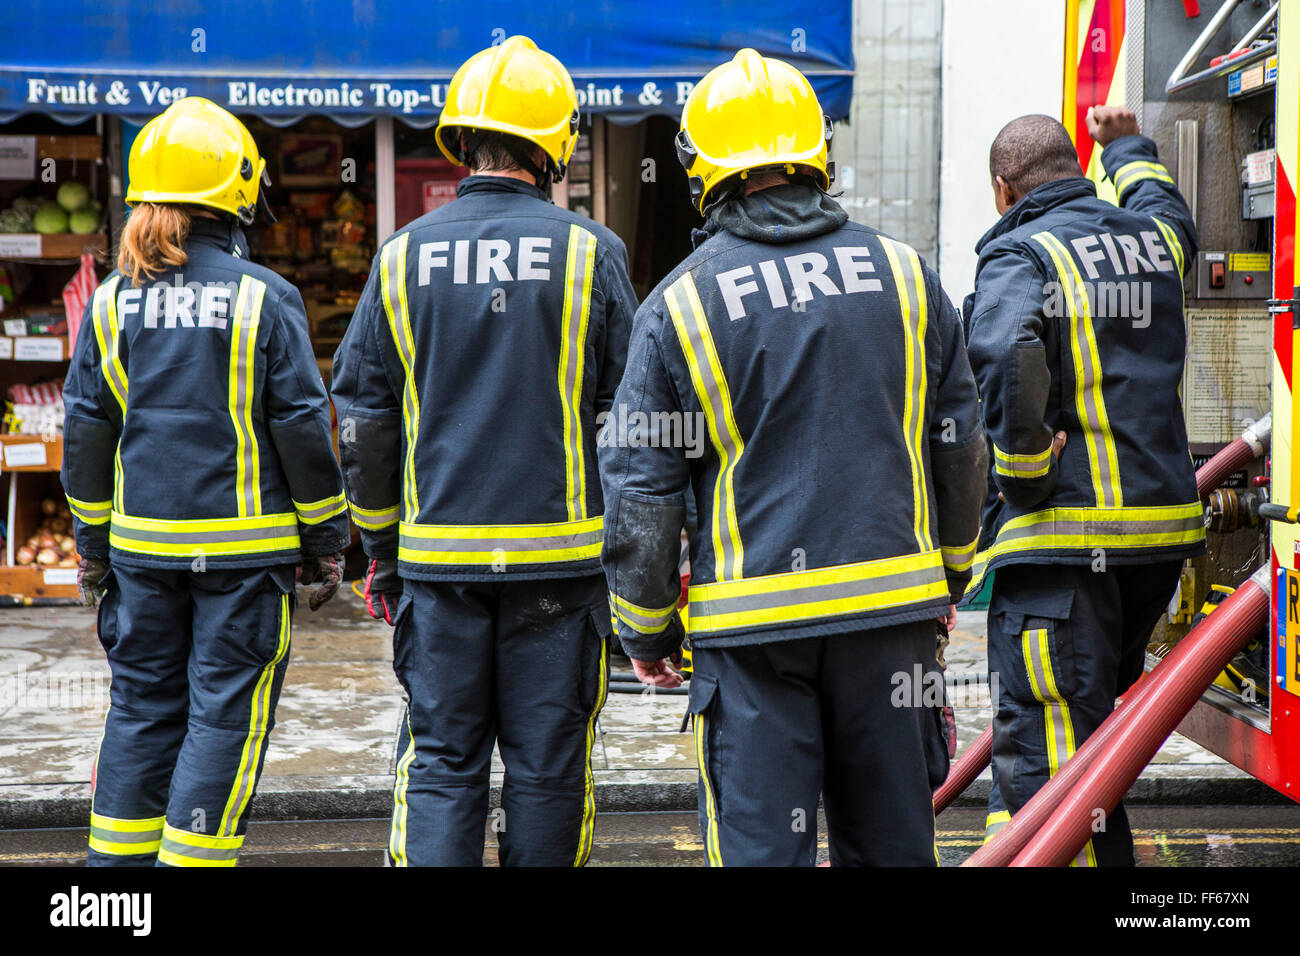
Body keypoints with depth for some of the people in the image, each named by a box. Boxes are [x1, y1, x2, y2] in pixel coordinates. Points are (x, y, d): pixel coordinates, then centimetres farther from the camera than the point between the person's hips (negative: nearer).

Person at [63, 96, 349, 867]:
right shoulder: (265, 297, -9)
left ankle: (119, 856, 20)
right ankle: (193, 854, 4)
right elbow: (303, 427, -7)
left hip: (143, 543, 4)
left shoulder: (112, 301, 3)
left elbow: (86, 429, 7)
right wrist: (327, 540, 2)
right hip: (245, 544, -4)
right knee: (226, 713, 4)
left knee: (143, 706, 15)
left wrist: (93, 545, 16)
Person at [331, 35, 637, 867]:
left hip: (437, 556, 2)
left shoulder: (405, 257, 2)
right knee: (547, 764, 8)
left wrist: (380, 550, 15)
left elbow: (363, 422, 5)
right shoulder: (589, 252, -4)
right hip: (558, 552, -2)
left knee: (439, 759, 9)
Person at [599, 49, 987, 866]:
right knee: (892, 841, 15)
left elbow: (641, 487, -3)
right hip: (891, 604, 3)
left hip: (754, 622, -3)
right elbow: (960, 447, 10)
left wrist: (645, 629, 9)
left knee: (761, 845, 5)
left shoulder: (679, 303, -4)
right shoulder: (904, 275, 4)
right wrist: (949, 577, 24)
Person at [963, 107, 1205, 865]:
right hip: (1161, 527, 8)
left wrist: (1024, 467, -18)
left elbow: (1004, 356, -30)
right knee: (1094, 712, 22)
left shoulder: (1021, 255, -9)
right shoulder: (1154, 238, 13)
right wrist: (1128, 147, 56)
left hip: (1061, 540, -8)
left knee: (1043, 753, -6)